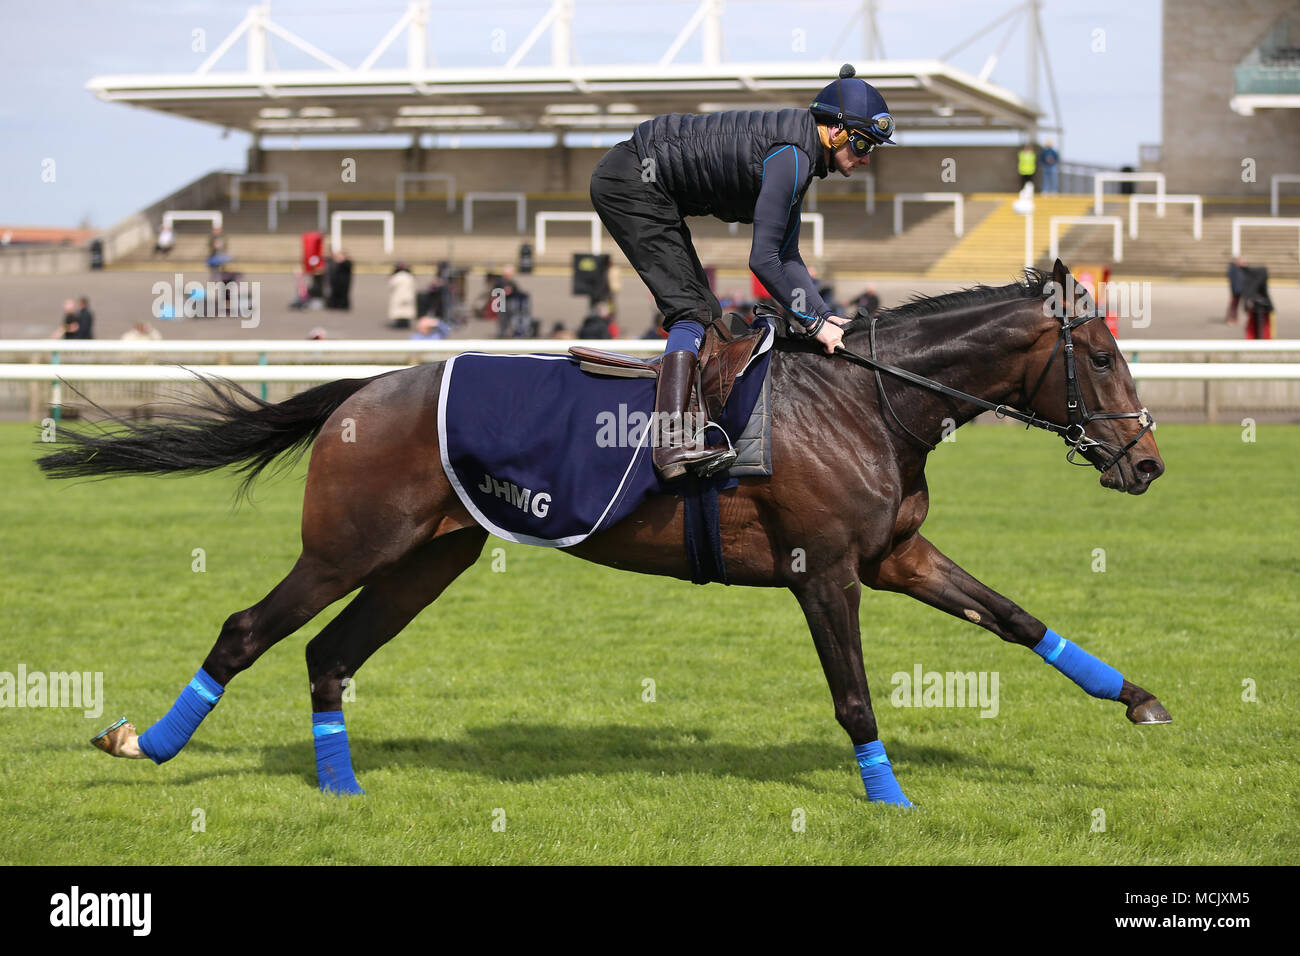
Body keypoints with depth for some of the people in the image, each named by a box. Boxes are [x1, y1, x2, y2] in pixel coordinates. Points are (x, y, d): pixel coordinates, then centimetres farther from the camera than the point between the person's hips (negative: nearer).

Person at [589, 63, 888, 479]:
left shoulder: (799, 154, 9)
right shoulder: (791, 158, -22)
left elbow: (786, 256, 13)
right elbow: (763, 259, -23)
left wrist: (824, 314, 5)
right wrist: (815, 323, -18)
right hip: (629, 183, -10)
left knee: (703, 308, 10)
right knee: (693, 309, -15)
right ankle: (673, 444, -25)